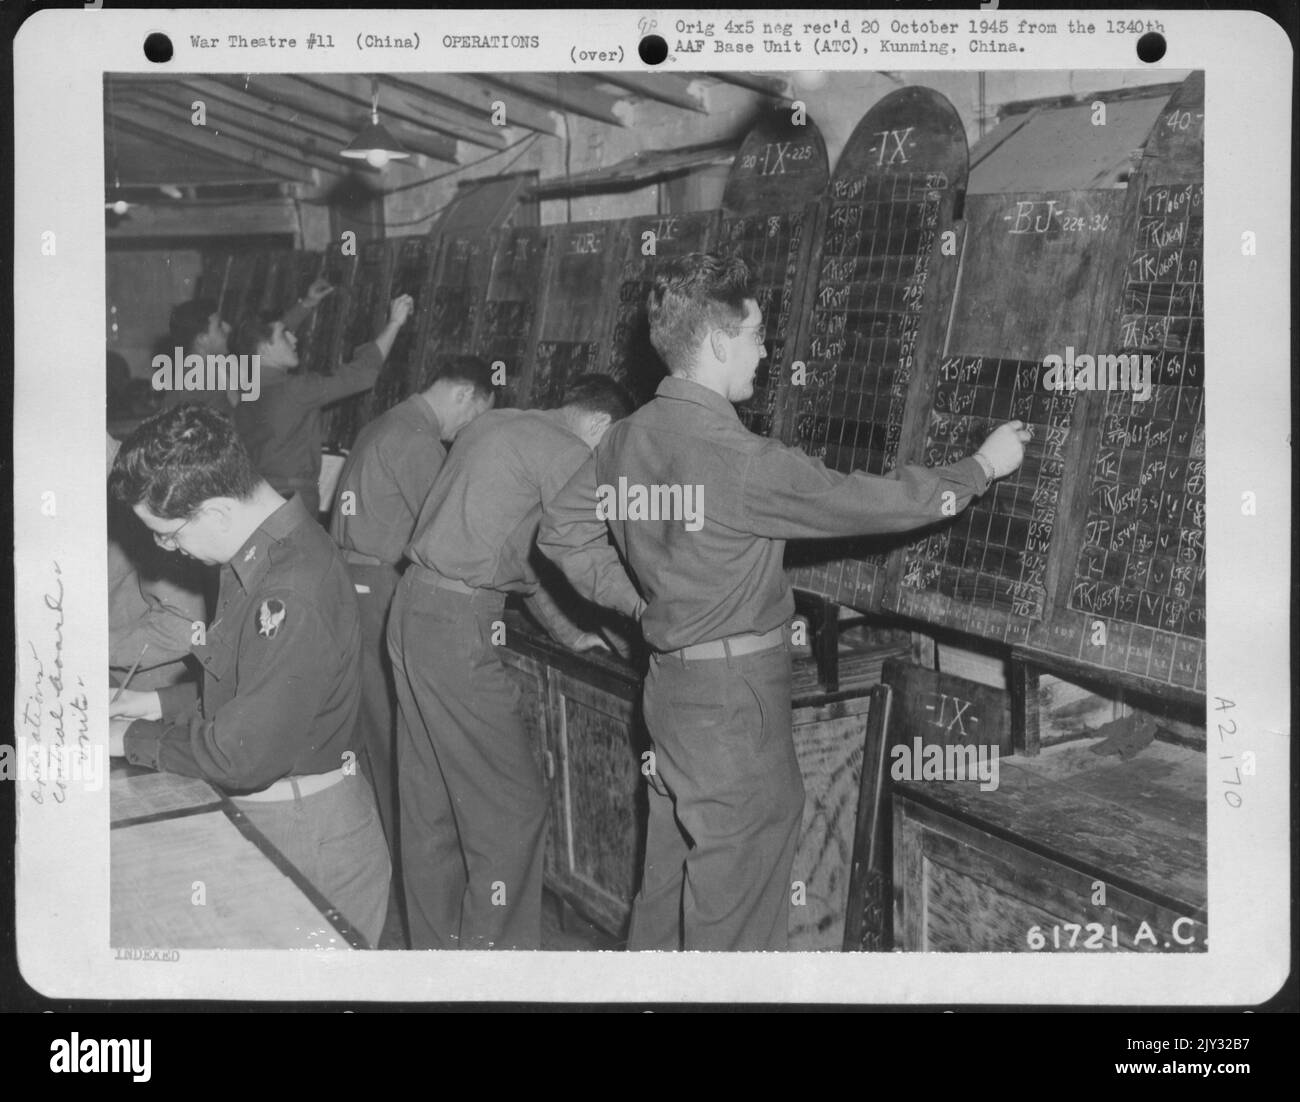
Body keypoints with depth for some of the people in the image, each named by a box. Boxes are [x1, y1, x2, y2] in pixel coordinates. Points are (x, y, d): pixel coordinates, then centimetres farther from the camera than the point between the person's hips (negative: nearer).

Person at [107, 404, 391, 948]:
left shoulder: (292, 597, -30)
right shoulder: (264, 551, 2)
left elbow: (245, 755, -27)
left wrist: (133, 739, -14)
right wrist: (162, 703, 8)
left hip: (307, 836, -9)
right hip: (261, 811, 9)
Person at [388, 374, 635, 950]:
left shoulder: (494, 424, 18)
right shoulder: (567, 454, -10)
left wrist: (568, 632, 27)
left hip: (413, 606, 10)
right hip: (459, 627, -10)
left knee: (429, 799, 16)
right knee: (513, 805, -2)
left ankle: (435, 945, 26)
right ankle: (493, 948, 3)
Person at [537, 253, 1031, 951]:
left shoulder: (630, 436, 4)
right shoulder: (734, 458, -23)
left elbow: (559, 533, 12)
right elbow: (854, 503, -16)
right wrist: (980, 469, -4)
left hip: (671, 678, 9)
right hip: (733, 695, -9)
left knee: (672, 872, 21)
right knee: (733, 904, 4)